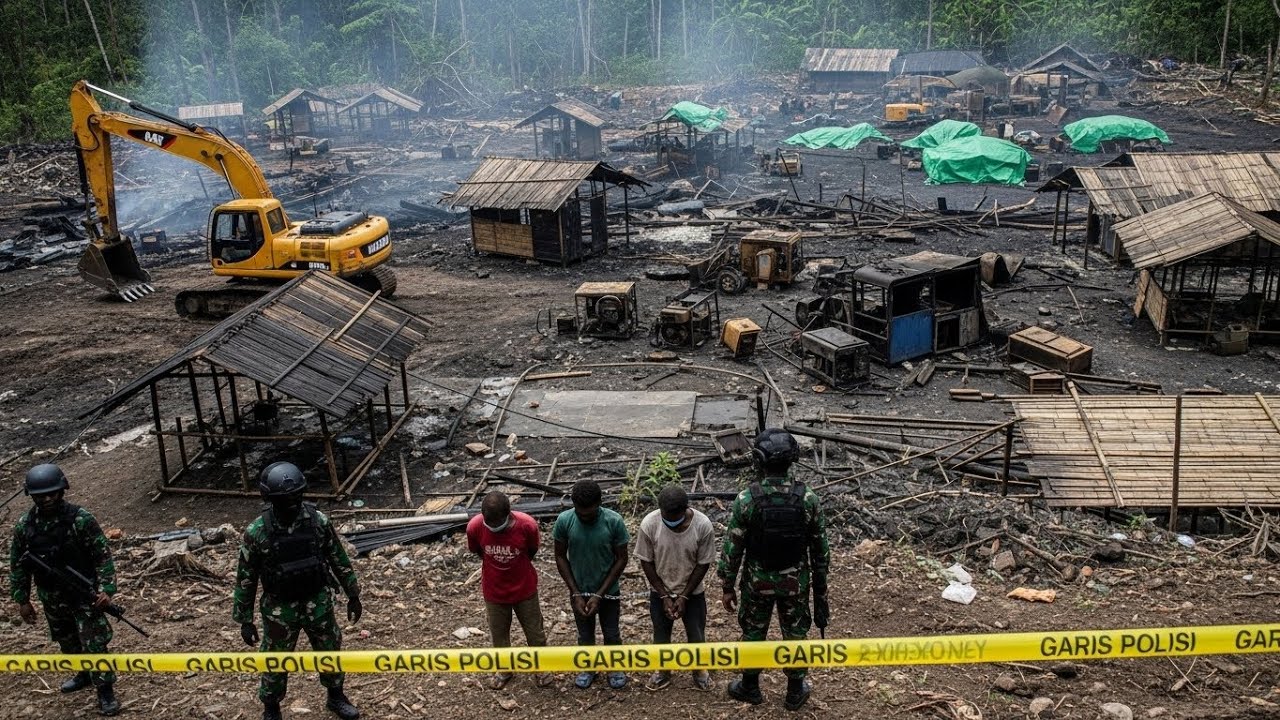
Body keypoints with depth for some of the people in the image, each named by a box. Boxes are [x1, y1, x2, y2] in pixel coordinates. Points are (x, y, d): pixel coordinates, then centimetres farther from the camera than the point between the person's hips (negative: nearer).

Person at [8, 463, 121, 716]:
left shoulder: (81, 519, -18)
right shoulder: (24, 525, -6)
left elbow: (103, 555, -14)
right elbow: (17, 565, 5)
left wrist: (107, 588, -21)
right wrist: (22, 600, 6)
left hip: (84, 593, -4)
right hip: (51, 598, 5)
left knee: (94, 643, -4)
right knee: (68, 642, 22)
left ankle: (105, 691, 7)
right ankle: (85, 673, 44)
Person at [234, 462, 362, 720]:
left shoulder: (318, 520, -14)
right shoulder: (257, 532, -20)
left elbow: (339, 560, -1)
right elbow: (246, 578, -8)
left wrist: (353, 595, 5)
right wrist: (245, 621, -4)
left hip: (318, 604, 2)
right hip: (280, 611, -2)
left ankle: (336, 697, 44)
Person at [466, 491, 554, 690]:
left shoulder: (527, 525, -29)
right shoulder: (475, 527, -26)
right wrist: (497, 567, 5)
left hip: (525, 588, -1)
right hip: (494, 591, 1)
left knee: (535, 632, 18)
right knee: (499, 634, 21)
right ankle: (505, 669, 46)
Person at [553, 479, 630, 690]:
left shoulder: (614, 521, -24)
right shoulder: (564, 521, -20)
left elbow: (621, 559, -13)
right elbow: (560, 557, -8)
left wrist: (599, 594, -15)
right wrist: (576, 594, -11)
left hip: (608, 591, -1)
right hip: (579, 591, 1)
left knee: (612, 634, 16)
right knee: (585, 635, 19)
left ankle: (615, 667, 42)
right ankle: (588, 667, 44)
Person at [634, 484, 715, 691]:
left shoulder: (703, 525, -26)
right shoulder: (649, 524, -25)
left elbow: (703, 564, -14)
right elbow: (646, 562, -13)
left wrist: (684, 596, -13)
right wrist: (664, 595, -12)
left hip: (693, 592, 0)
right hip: (660, 592, 0)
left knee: (696, 634, 15)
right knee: (661, 635, 17)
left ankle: (699, 669, 41)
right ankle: (663, 670, 41)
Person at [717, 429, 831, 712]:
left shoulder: (746, 499, -20)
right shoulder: (808, 498, -15)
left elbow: (732, 548, -13)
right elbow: (820, 549, -6)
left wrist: (728, 587, 0)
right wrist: (820, 585, 8)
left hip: (757, 581, -1)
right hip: (796, 582, 1)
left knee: (753, 633, 19)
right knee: (795, 635, 18)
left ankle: (750, 688, 37)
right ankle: (795, 693, 34)